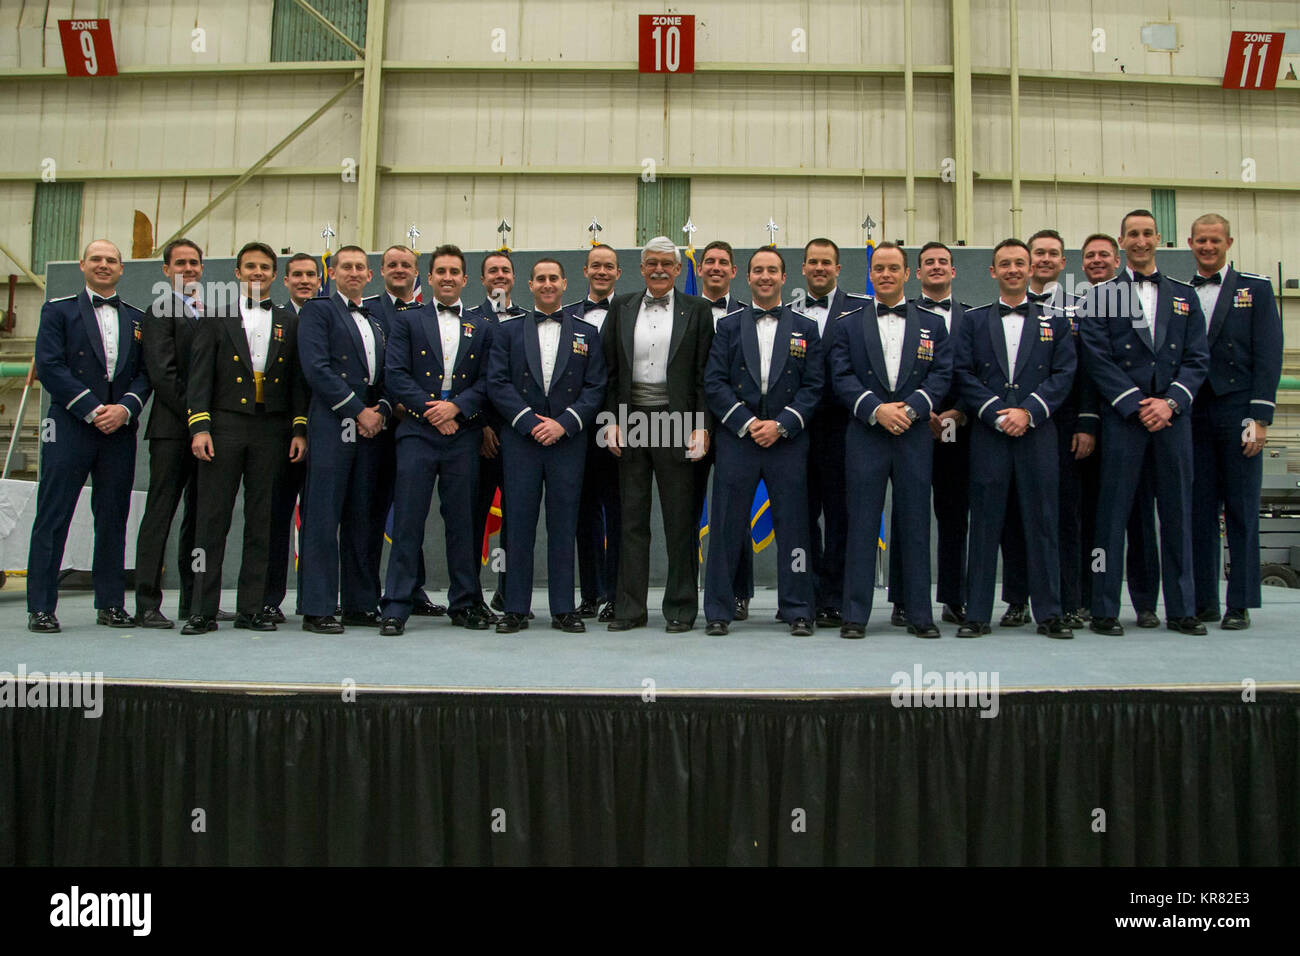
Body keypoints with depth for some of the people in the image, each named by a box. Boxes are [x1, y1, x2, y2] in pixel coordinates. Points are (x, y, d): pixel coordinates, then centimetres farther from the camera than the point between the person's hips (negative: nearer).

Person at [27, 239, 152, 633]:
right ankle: (40, 608, 3)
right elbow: (50, 367, -4)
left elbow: (145, 373, 10)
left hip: (119, 430, 3)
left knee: (113, 518, 6)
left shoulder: (136, 318, 16)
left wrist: (125, 408, -9)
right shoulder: (58, 310, 7)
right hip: (69, 427, -3)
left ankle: (111, 604, 13)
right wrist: (92, 410, -12)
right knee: (53, 517, -2)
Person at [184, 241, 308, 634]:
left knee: (261, 523, 4)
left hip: (271, 430, 2)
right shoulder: (216, 316, 7)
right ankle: (203, 610, 4)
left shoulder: (289, 321, 13)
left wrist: (299, 430, 3)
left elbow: (297, 379, 11)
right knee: (212, 520, -1)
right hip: (225, 424, -2)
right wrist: (199, 426, -9)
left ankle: (251, 609, 11)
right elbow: (200, 374, 1)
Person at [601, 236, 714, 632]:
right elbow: (610, 371, 10)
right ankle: (630, 608, 14)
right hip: (631, 423, 3)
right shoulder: (622, 309, 11)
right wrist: (611, 421, 1)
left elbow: (704, 373, 0)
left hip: (675, 421, -2)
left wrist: (702, 427, -7)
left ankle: (681, 609, 11)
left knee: (680, 520, 2)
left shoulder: (696, 309, 4)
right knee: (631, 518, 6)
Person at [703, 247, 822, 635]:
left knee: (793, 525, 2)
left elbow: (813, 385, 4)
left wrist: (781, 424, -10)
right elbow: (714, 383, 3)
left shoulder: (805, 328, 11)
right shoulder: (728, 327, 11)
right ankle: (718, 611, 9)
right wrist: (747, 423, -9)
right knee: (727, 525, 1)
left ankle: (798, 610, 12)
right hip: (736, 439, 0)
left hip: (788, 440, 0)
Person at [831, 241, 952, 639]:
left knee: (915, 525, 4)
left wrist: (910, 408, -12)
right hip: (864, 437, -1)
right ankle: (855, 615, 6)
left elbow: (941, 375, 3)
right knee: (862, 525, 0)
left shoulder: (932, 324, 13)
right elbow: (842, 378, 0)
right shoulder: (847, 325, 10)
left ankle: (919, 614, 12)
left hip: (915, 437, 1)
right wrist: (876, 409, -14)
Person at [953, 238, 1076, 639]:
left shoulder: (1054, 321, 13)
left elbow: (1064, 373, 3)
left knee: (1042, 522, 2)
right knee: (985, 523, 1)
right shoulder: (974, 320, 11)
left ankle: (1049, 613, 10)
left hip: (1038, 434, 0)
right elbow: (964, 374, 2)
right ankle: (977, 614, 6)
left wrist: (1028, 411, -11)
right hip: (987, 434, 0)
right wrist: (996, 412, -10)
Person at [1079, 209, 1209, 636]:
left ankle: (1181, 610, 14)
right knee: (1113, 513, -2)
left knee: (1177, 512, 6)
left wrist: (1170, 401, -8)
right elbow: (1098, 360, -3)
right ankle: (1105, 611, 4)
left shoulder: (1185, 295, 15)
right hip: (1122, 415, -3)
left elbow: (1197, 358, 8)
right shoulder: (1100, 296, 6)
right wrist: (1137, 404, -11)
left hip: (1173, 416, 3)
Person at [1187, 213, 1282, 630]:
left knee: (1242, 512, 0)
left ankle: (1239, 606, 5)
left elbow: (1268, 355, -1)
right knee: (1199, 511, 4)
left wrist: (1259, 417, -9)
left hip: (1237, 412, -2)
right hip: (1193, 415, 2)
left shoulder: (1256, 288, 5)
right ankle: (1203, 602, 11)